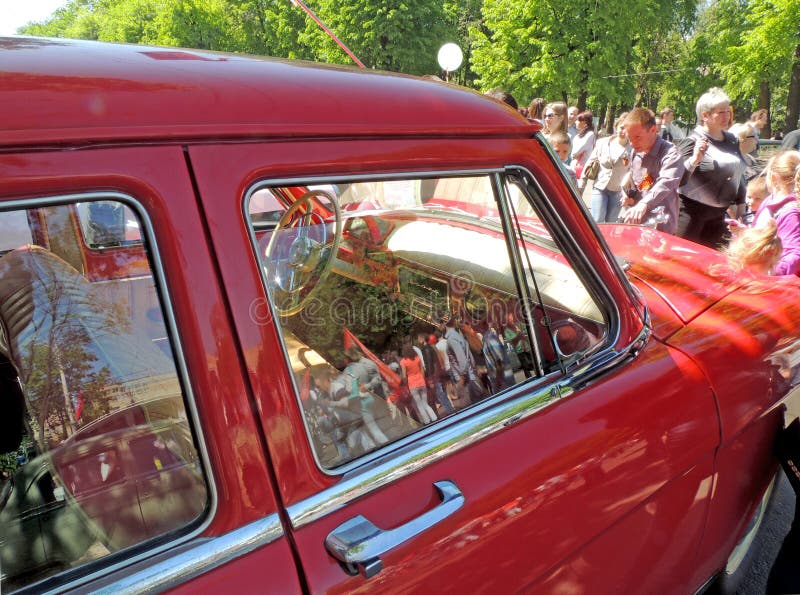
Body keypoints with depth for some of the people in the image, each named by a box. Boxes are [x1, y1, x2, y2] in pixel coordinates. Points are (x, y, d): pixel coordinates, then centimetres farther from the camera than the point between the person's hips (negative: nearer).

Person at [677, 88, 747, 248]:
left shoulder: (732, 140, 12)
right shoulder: (692, 141, -11)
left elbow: (738, 175, 22)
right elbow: (678, 180, -17)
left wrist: (740, 203, 22)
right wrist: (694, 160, -30)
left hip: (718, 214, 7)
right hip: (691, 211, -7)